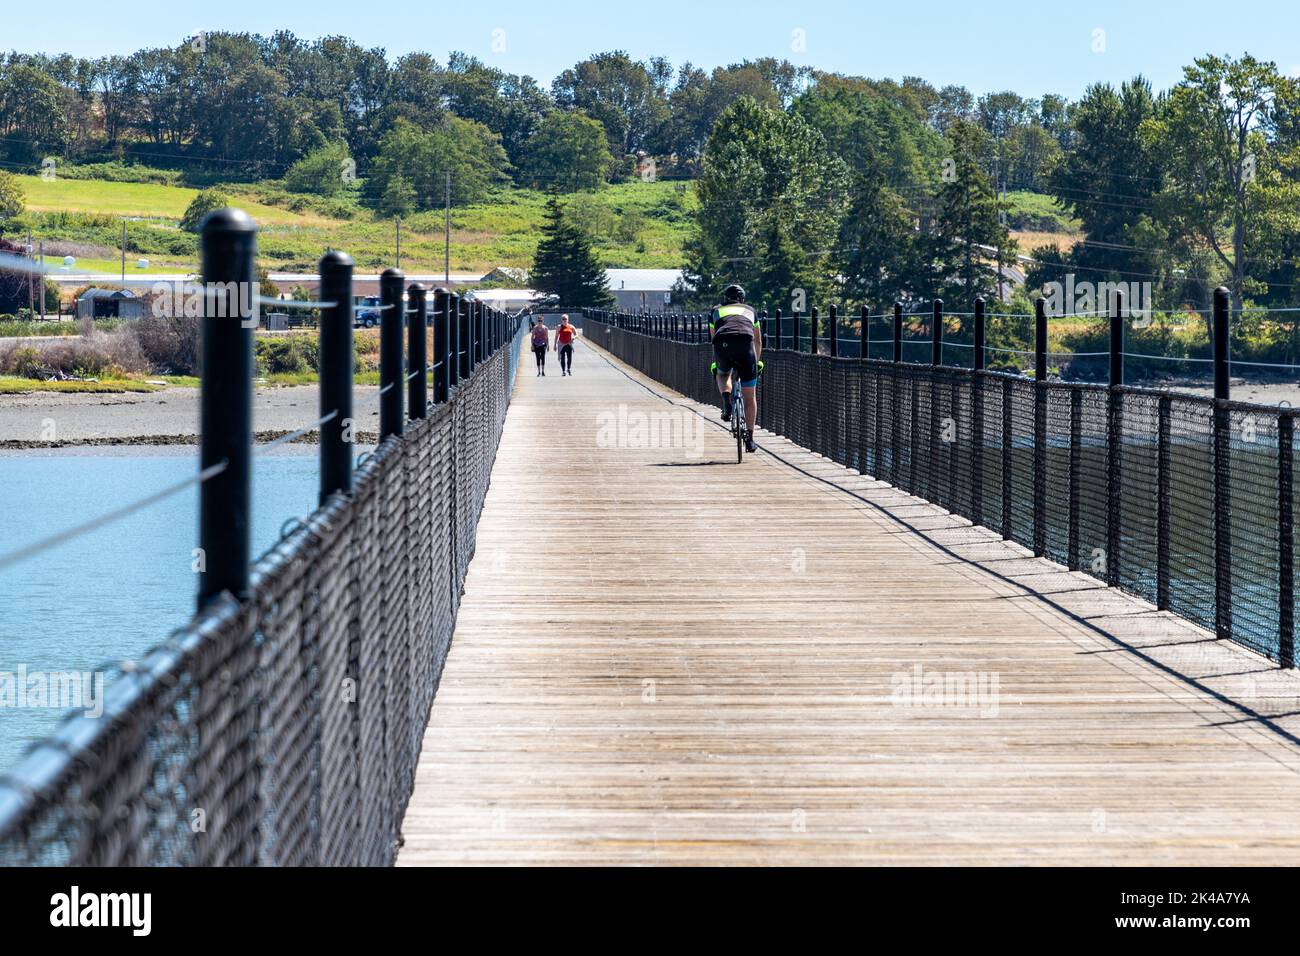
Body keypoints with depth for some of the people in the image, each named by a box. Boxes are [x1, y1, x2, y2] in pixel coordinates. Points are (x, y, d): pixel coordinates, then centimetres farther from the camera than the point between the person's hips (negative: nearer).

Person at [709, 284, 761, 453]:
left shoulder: (716, 310, 33)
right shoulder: (750, 310, 35)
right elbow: (758, 341, 45)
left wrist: (715, 364, 55)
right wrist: (757, 362, 61)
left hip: (722, 344, 0)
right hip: (745, 343, 0)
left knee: (722, 375, 34)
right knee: (750, 396, 12)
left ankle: (726, 399, 4)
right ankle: (749, 437, 8)